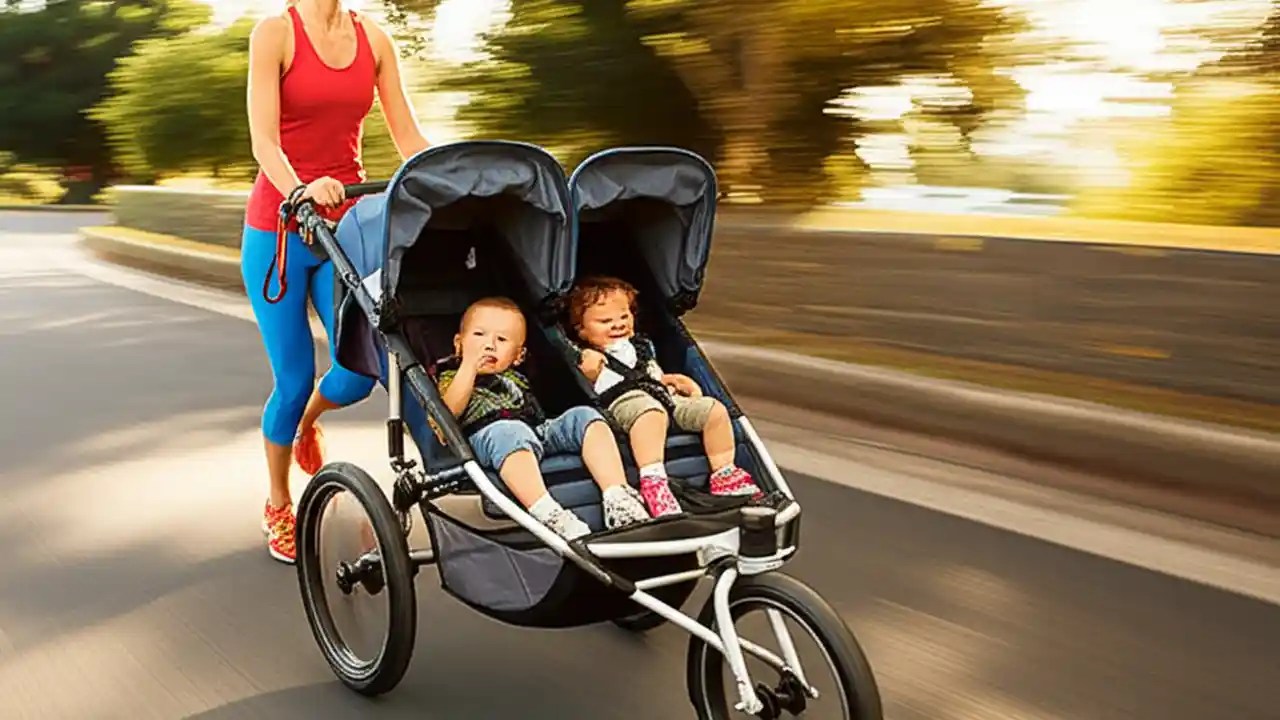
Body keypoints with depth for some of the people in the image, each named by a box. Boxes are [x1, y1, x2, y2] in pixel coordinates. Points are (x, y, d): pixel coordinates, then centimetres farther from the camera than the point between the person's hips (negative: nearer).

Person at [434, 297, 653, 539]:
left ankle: (619, 501, -33)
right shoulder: (453, 374, 24)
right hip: (488, 433, -6)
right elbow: (450, 410, 1)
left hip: (539, 429, 6)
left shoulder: (516, 378, 38)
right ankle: (550, 516, -59)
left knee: (585, 416, -15)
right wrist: (469, 365, 2)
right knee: (509, 432, -38)